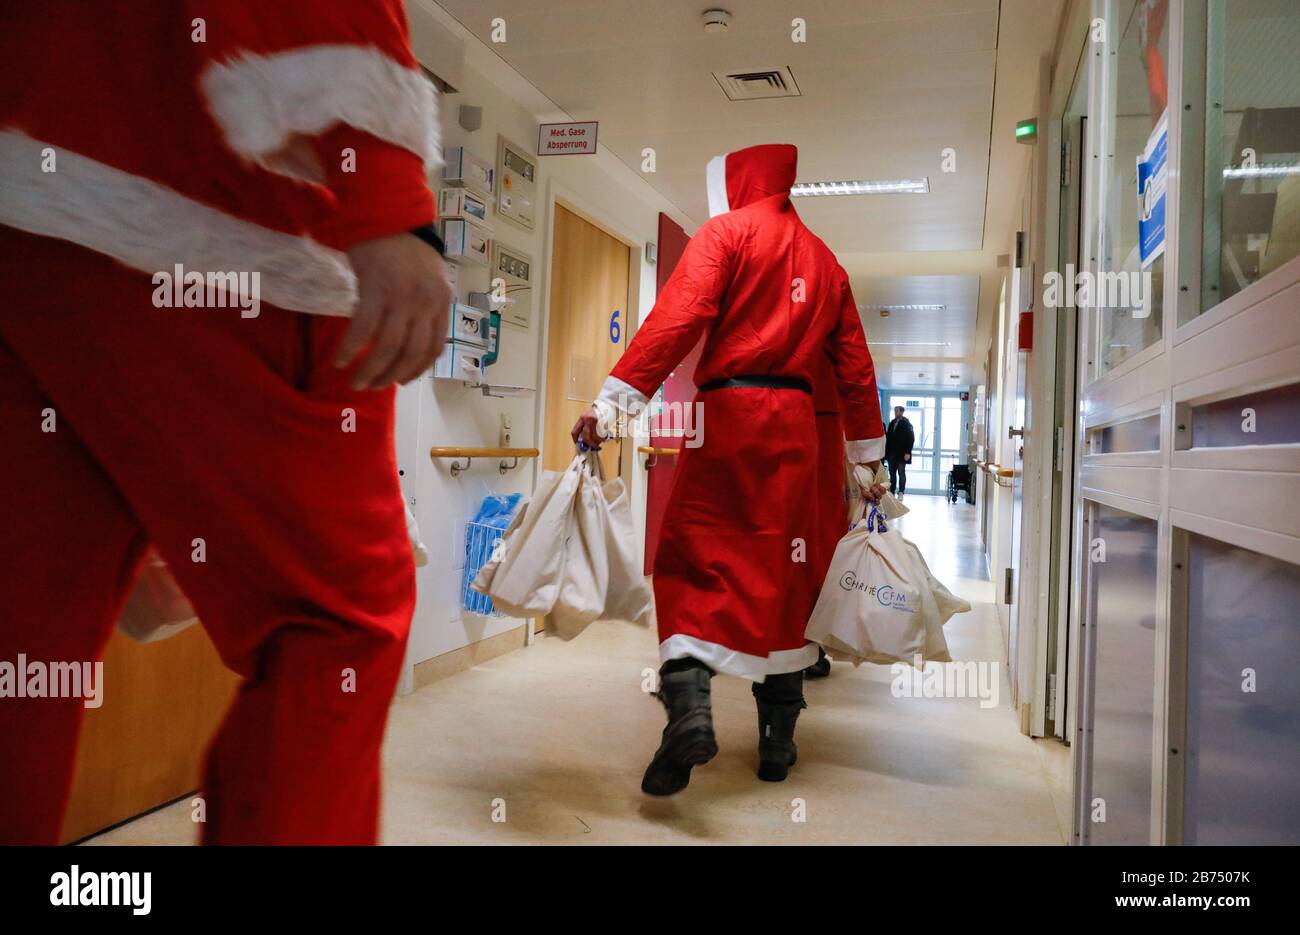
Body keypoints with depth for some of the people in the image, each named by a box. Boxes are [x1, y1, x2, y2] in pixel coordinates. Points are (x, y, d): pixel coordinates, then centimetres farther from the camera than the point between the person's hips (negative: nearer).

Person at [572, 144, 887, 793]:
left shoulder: (726, 231, 3)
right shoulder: (823, 258, 19)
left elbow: (677, 317, -13)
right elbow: (854, 363, 17)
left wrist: (612, 401, -19)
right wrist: (867, 454, 22)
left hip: (727, 411, -5)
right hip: (794, 421, 5)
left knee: (690, 558, 0)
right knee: (780, 567, 9)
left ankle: (689, 699, -21)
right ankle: (778, 741, 15)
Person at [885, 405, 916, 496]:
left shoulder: (906, 424, -5)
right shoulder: (892, 422, 11)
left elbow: (911, 438, -9)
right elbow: (888, 437, 12)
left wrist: (908, 452, -15)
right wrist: (887, 450, 5)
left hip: (901, 454, -5)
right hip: (891, 453, 5)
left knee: (901, 473, -2)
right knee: (892, 473, 7)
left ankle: (901, 493, 1)